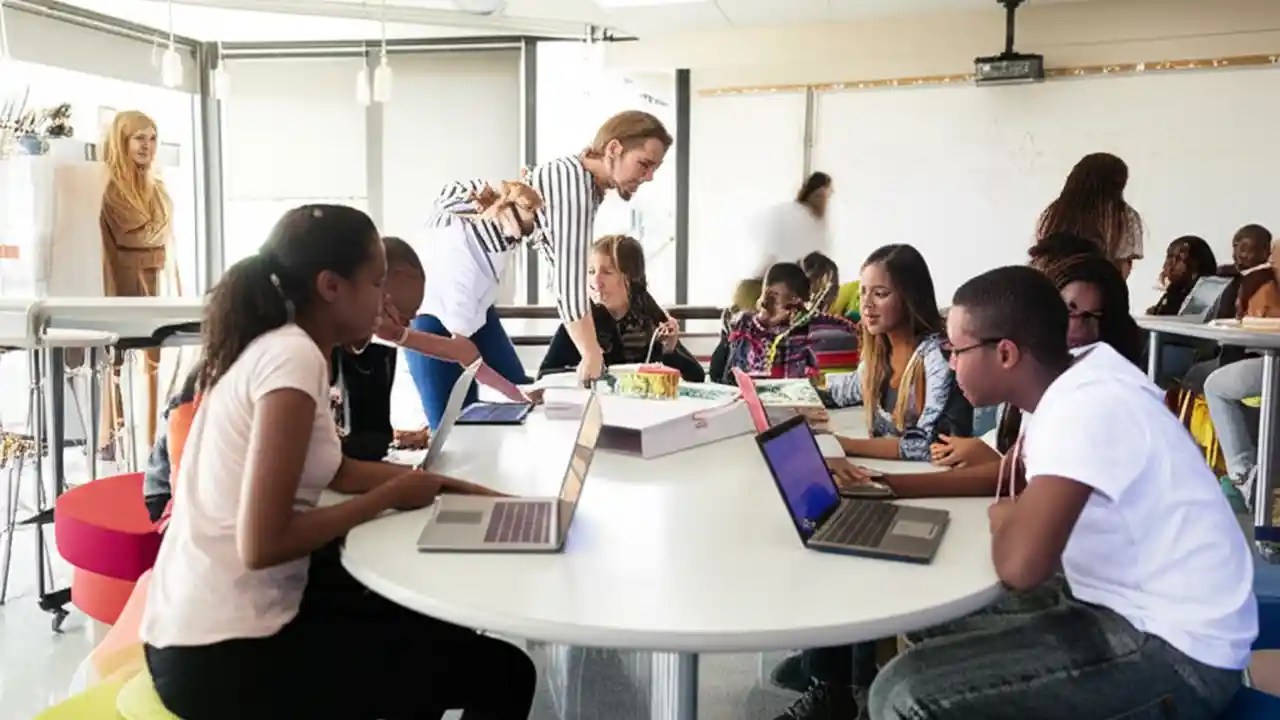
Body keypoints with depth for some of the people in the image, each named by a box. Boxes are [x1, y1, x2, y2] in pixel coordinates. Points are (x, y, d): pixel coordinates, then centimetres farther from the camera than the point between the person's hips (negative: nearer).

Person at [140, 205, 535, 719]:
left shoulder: (273, 345, 8)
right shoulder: (293, 356, -20)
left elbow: (333, 469, 19)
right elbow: (262, 544, -25)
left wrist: (439, 484, 8)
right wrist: (391, 497, -12)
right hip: (223, 654, -9)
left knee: (430, 619, 26)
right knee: (502, 672, -5)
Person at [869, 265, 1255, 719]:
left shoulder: (1086, 407, -26)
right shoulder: (1072, 389, 4)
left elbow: (1020, 565, -37)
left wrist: (1002, 520, -14)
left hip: (1173, 650, -10)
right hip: (1125, 601, 10)